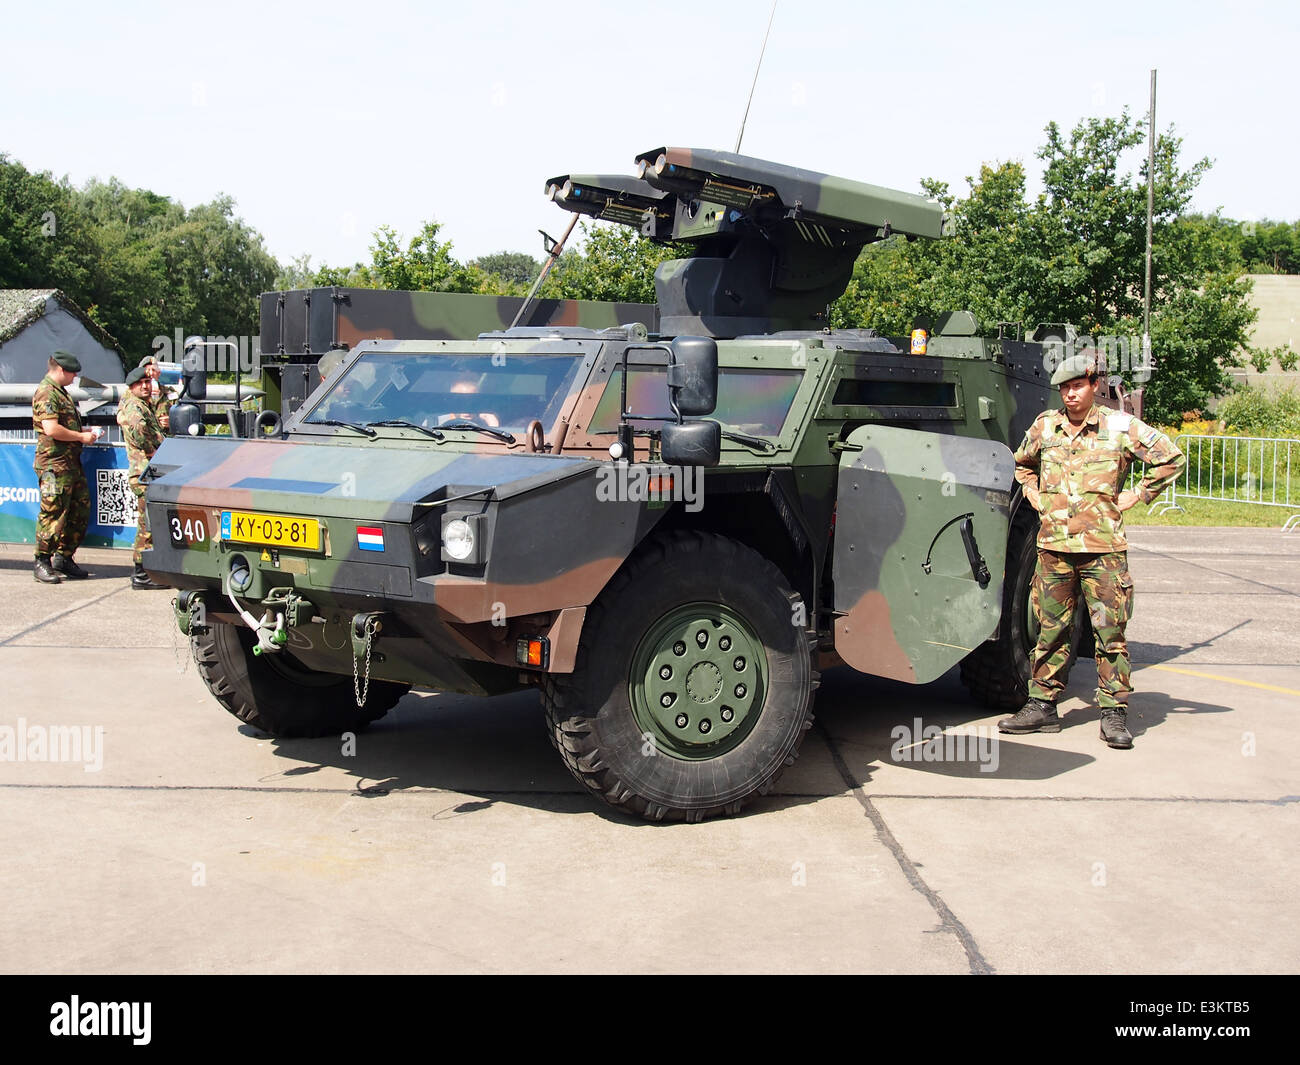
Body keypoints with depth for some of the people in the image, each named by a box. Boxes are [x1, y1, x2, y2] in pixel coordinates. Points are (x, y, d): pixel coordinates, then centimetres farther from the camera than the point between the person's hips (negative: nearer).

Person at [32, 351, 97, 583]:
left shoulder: (61, 392, 20)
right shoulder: (46, 393, -12)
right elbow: (51, 429, -22)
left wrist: (86, 431, 16)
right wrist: (82, 437, -13)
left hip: (71, 462, 10)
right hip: (54, 462, -10)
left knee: (81, 511, 11)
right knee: (53, 513, -7)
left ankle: (63, 558, 21)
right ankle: (42, 563, 1)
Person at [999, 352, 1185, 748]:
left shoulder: (1120, 427, -2)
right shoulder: (1044, 426, 8)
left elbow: (1172, 458, 4)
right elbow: (1021, 462, 29)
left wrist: (1137, 496, 1)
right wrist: (1033, 494, 14)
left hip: (1103, 548, -3)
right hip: (1053, 545, 3)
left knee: (1110, 631, -1)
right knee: (1051, 630, 7)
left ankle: (1114, 712, 5)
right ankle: (1042, 706, 15)